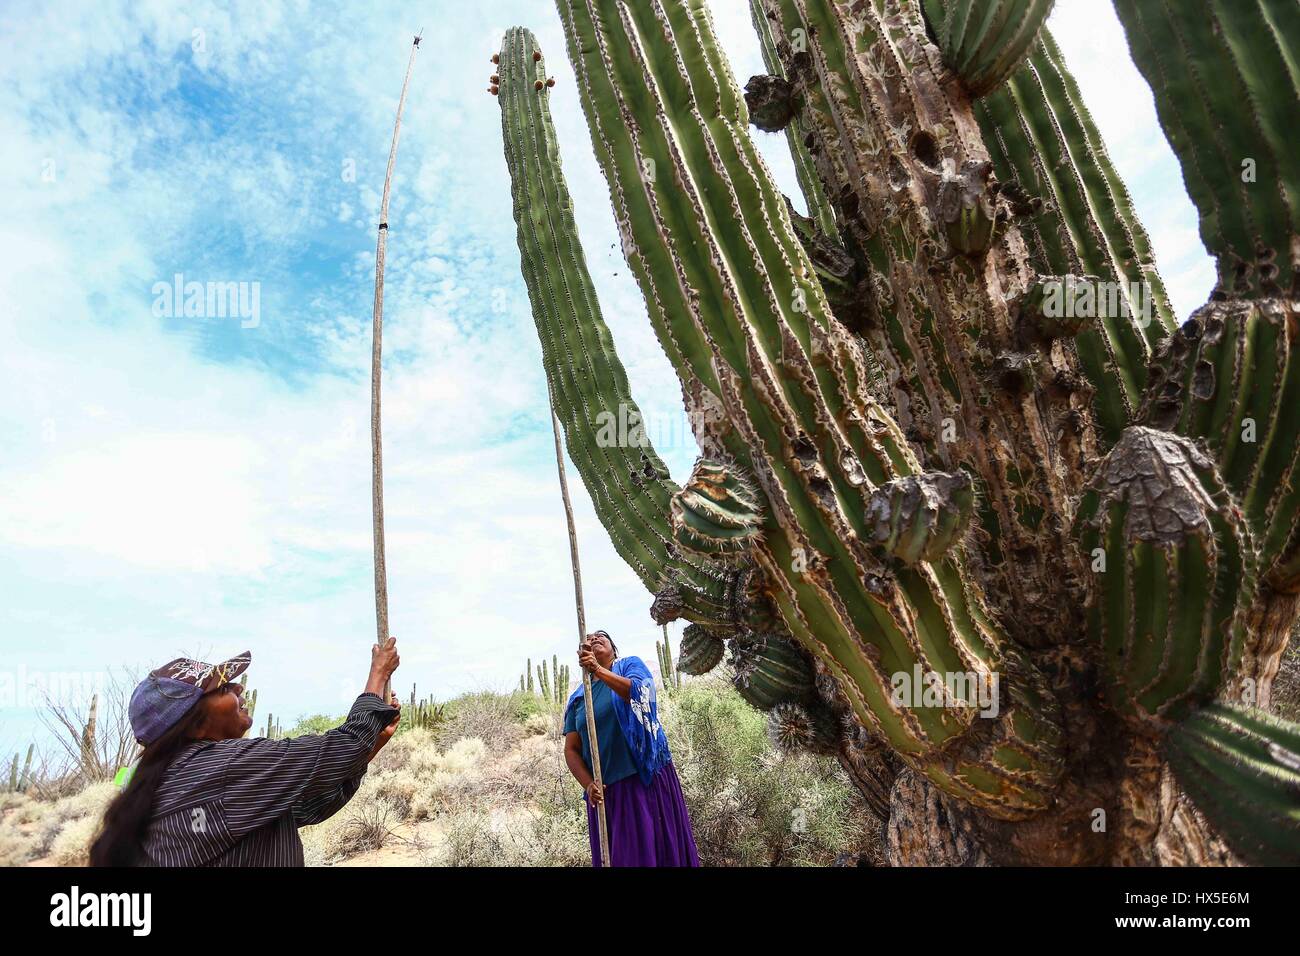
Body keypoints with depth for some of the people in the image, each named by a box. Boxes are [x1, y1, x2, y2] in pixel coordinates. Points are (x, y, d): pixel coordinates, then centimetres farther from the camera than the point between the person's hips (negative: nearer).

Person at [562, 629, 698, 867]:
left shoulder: (630, 665, 5)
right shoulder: (577, 699, 12)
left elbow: (638, 692, -18)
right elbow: (571, 750, 7)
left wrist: (599, 671, -31)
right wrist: (589, 784, -10)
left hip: (646, 777, -3)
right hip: (605, 790, 3)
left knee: (654, 848, -1)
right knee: (618, 856, 5)